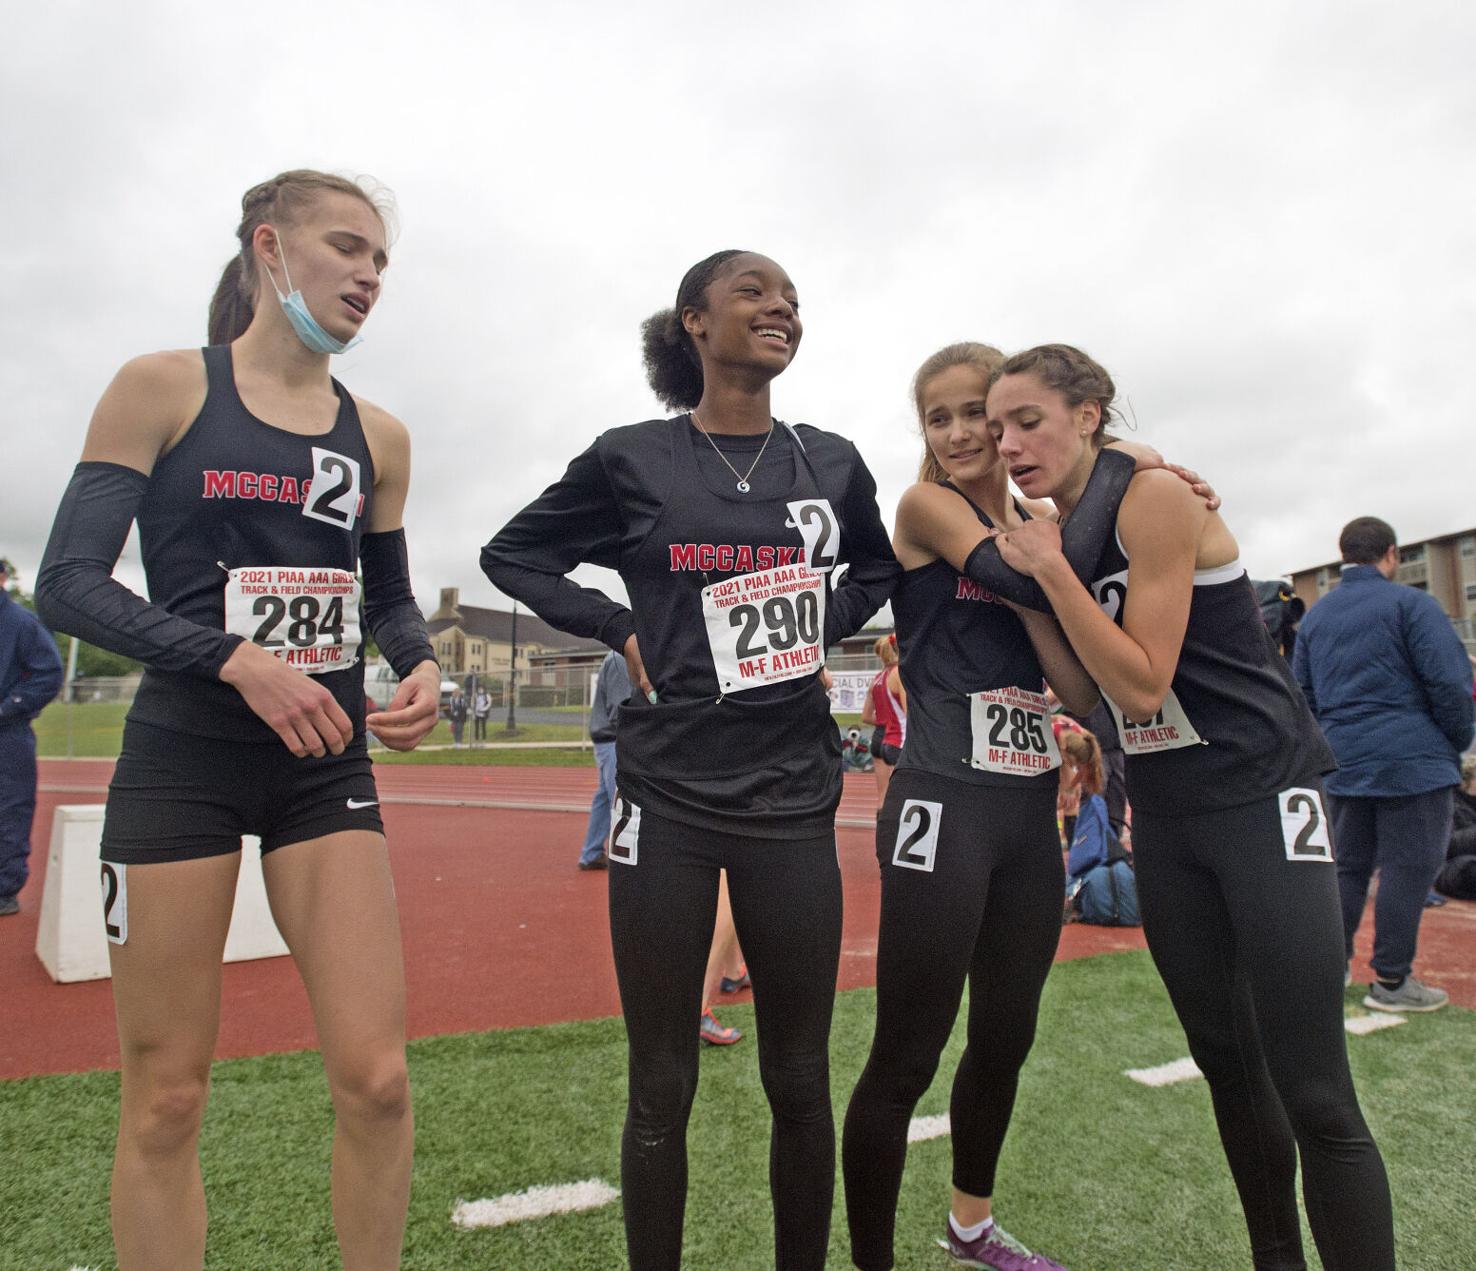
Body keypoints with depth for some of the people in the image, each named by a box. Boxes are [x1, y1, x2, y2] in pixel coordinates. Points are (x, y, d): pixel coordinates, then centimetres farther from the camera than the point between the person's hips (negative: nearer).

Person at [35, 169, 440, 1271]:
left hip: (327, 766, 3)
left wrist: (421, 667, -5)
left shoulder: (378, 435, 9)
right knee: (166, 1097, 7)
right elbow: (68, 584, -7)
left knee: (376, 1077, 0)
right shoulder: (164, 388, -1)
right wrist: (238, 658, -20)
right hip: (182, 761, -3)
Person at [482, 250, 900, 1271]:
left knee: (800, 1081, 12)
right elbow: (513, 553, 10)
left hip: (793, 795, 3)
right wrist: (620, 628, -3)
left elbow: (877, 567, 25)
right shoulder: (634, 458, 0)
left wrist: (823, 631, 7)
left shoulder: (832, 461, 7)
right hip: (669, 794, -2)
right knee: (663, 1085, 9)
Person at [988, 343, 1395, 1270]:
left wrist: (1048, 570, -21)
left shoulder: (1157, 499, -16)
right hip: (1165, 817, 7)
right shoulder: (1054, 530, 6)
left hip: (1262, 800, -7)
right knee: (1226, 1061, 17)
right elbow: (1092, 693, 8)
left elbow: (1143, 683, -20)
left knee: (1314, 1095, -6)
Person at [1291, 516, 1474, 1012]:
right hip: (1411, 760, -6)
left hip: (1343, 763, 6)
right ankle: (1391, 981, 6)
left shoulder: (1315, 615, 11)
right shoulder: (1411, 603, -7)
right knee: (1408, 868, 1)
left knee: (1349, 866, 14)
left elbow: (1302, 692, 14)